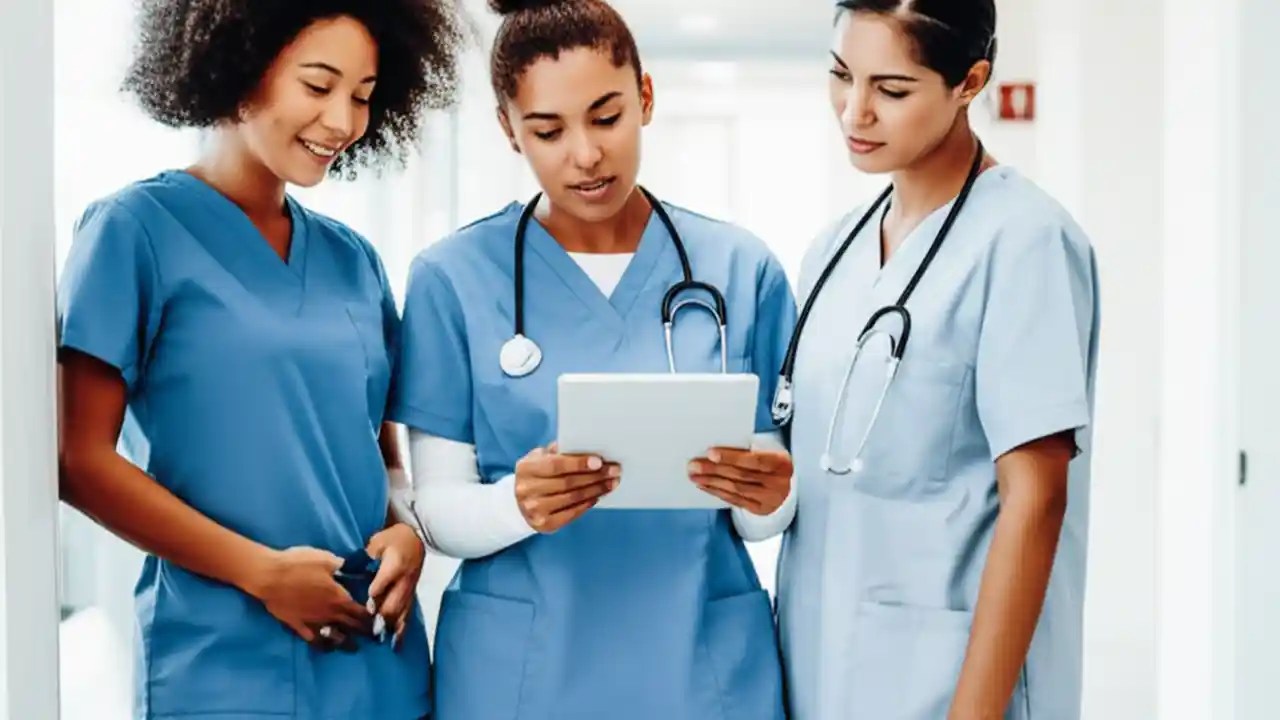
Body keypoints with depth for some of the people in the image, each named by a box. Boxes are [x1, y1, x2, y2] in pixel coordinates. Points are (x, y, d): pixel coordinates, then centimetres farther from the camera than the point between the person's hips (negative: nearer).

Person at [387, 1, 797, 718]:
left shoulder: (742, 267, -1)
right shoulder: (455, 277, -5)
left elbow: (764, 515, 3)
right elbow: (440, 510, -5)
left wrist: (764, 497, -18)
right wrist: (517, 504, -25)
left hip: (708, 660, 1)